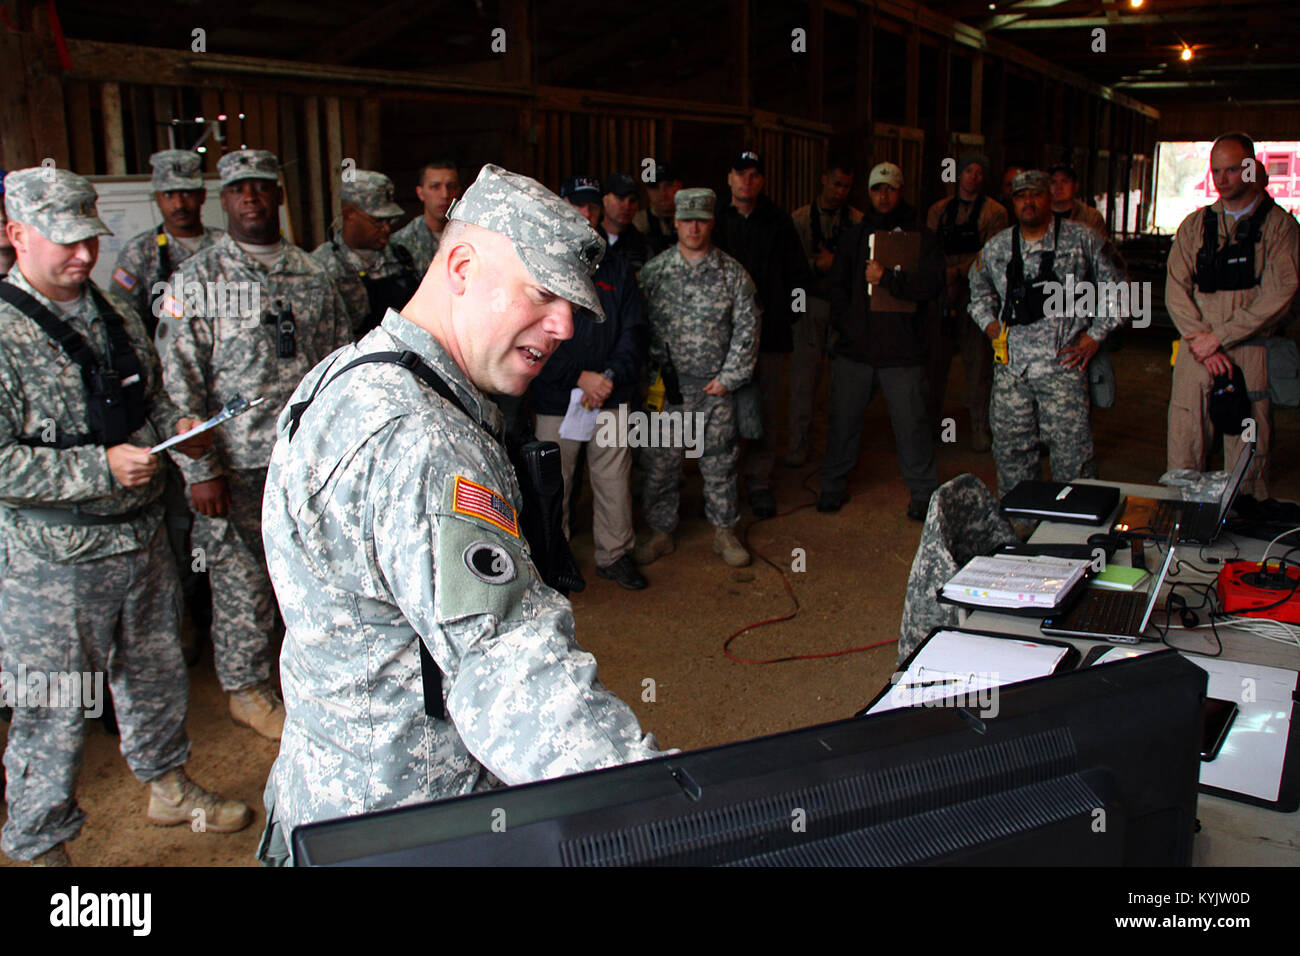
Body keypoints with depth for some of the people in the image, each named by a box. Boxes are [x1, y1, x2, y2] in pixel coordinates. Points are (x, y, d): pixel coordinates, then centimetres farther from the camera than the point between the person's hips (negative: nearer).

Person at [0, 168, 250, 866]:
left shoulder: (116, 314, 7)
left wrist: (175, 428, 1)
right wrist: (101, 467, -25)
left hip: (142, 538, 7)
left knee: (155, 676, 23)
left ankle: (168, 788, 44)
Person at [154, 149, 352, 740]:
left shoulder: (311, 275, 9)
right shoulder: (195, 280, -4)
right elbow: (179, 384, -8)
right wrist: (200, 469, -13)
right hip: (237, 464, -4)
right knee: (240, 577, 7)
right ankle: (246, 688, 25)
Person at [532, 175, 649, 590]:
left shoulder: (616, 268, 10)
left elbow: (635, 330, 6)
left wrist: (610, 376, -9)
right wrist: (579, 378, -14)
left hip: (612, 397, 3)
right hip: (556, 399, -3)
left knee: (614, 480, 7)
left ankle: (615, 553, 22)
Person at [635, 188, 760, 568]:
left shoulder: (732, 273, 1)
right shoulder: (654, 271, 1)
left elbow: (746, 328, 1)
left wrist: (729, 377, -5)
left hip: (715, 387, 0)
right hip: (667, 387, 0)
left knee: (720, 461, 8)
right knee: (661, 462, 6)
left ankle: (724, 532, 22)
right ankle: (661, 533, 21)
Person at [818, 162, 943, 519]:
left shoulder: (922, 238, 3)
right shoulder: (854, 236, 13)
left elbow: (932, 284, -10)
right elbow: (838, 285, 14)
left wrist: (886, 278, -18)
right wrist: (845, 325, 1)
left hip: (903, 352, -3)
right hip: (855, 349, 3)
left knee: (912, 423, 1)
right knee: (843, 419, 8)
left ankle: (923, 493, 15)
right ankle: (832, 486, 24)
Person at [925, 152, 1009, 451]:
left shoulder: (994, 212, 4)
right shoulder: (938, 210, 16)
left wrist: (957, 272, -18)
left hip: (975, 294, -3)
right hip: (941, 293, 3)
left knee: (979, 363, -4)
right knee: (935, 359, 6)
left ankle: (981, 430, 2)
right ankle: (929, 423, 18)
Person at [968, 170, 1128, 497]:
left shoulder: (1082, 240, 2)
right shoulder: (996, 248, 11)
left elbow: (1116, 287, 8)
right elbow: (979, 289, 29)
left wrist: (1095, 335, 1)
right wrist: (989, 323, 12)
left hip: (1062, 364, -3)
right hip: (1011, 367, 4)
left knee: (1071, 451, -5)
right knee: (1010, 449, 9)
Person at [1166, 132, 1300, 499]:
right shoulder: (1194, 225, 12)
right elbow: (1175, 289, 5)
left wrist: (1219, 337, -11)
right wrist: (1200, 339, -9)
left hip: (1250, 356, -3)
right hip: (1195, 356, 3)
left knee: (1246, 464, -2)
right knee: (1183, 460, 4)